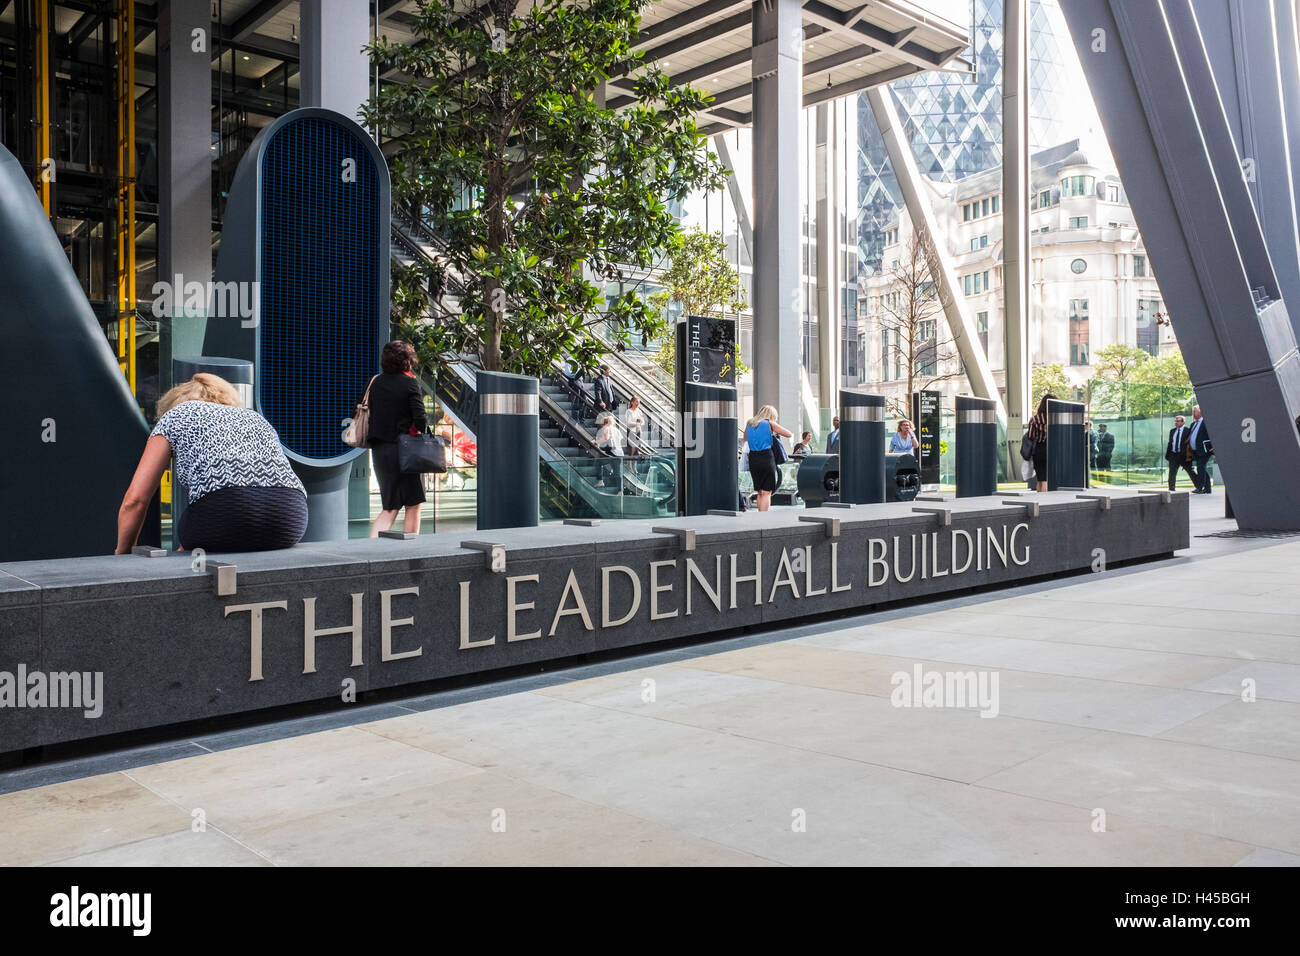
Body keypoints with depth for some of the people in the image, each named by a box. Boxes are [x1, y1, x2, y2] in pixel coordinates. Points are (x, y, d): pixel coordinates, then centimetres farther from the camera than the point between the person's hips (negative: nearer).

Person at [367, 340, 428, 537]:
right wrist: (423, 425, 6)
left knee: (389, 509, 11)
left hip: (378, 449, 5)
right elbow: (420, 419, -15)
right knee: (413, 506, 8)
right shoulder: (410, 383, -9)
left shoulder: (376, 382, 7)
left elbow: (367, 412, 9)